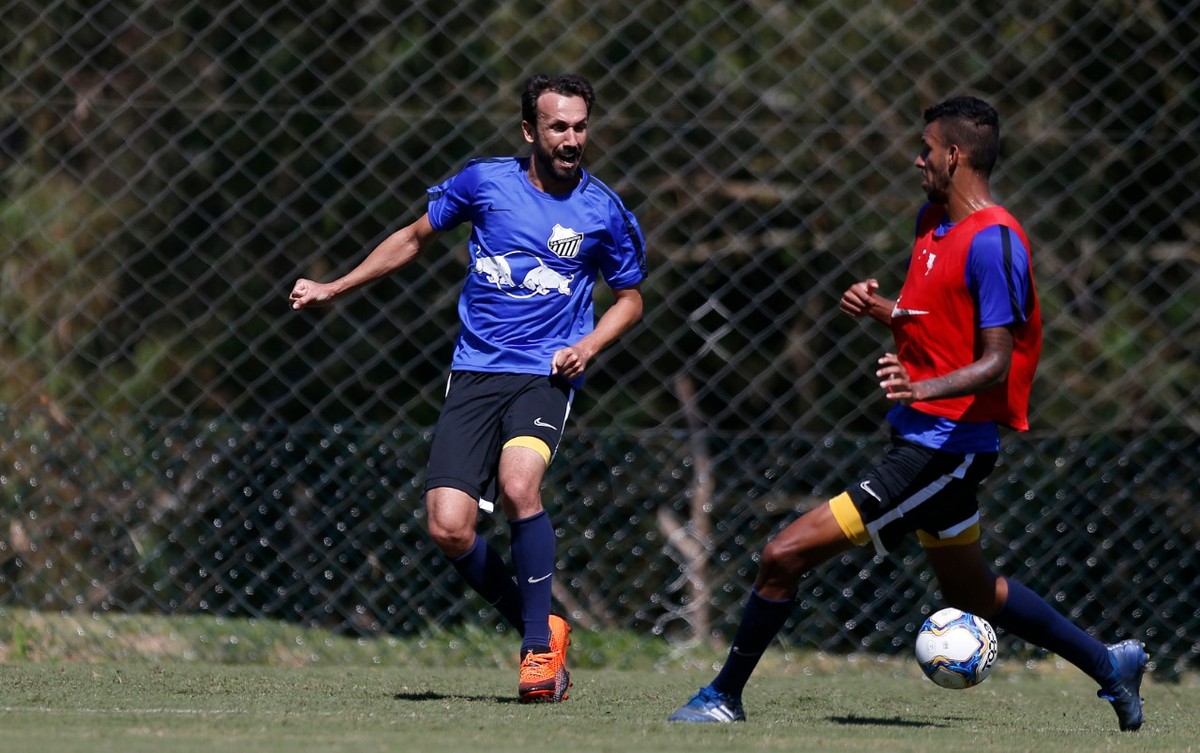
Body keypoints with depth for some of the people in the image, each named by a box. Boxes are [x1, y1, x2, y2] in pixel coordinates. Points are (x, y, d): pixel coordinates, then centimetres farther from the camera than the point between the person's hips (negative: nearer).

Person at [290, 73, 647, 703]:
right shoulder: (484, 181, 3)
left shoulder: (603, 212, 2)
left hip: (544, 375, -2)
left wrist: (588, 347, -3)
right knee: (448, 528, -12)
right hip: (473, 373, 2)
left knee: (518, 483, -31)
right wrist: (332, 289, 19)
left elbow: (629, 298, 17)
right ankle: (541, 632, 12)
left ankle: (539, 645, -15)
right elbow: (414, 238, 19)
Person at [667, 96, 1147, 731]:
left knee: (785, 554, -13)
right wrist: (879, 309, 2)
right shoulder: (933, 220, 10)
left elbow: (996, 362, -22)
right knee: (971, 591, 24)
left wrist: (922, 388, -39)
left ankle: (724, 696, -1)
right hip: (923, 436, 10)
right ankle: (1110, 664, 36)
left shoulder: (994, 241, -19)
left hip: (942, 449, -10)